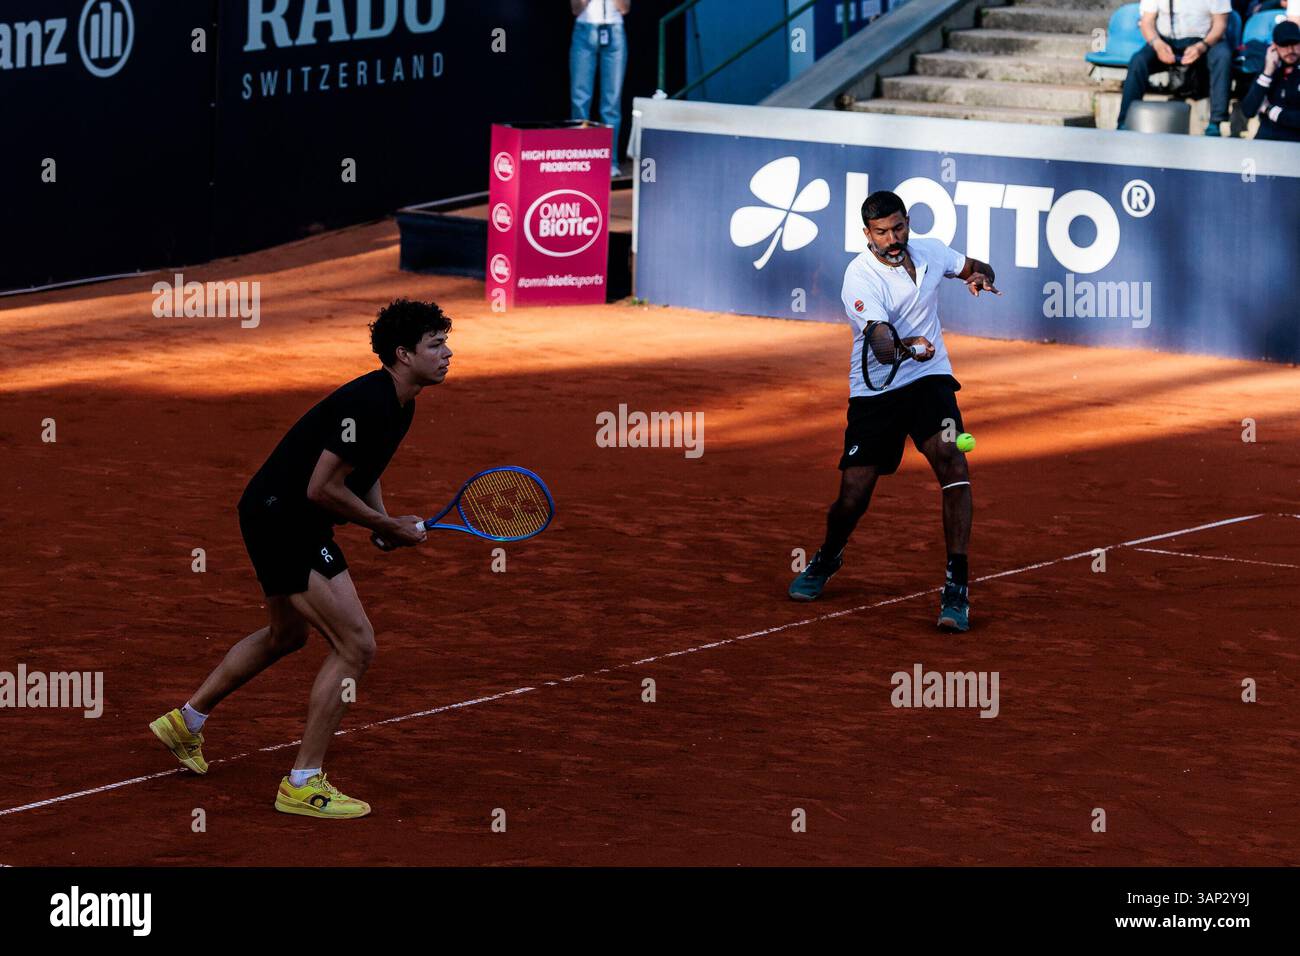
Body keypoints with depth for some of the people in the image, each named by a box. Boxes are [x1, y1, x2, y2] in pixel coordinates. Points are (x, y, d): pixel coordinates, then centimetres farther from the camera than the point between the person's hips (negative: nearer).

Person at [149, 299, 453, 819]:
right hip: (279, 518, -11)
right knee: (355, 645, -12)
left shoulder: (398, 405, 7)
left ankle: (185, 722, 46)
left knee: (285, 635, 29)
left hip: (296, 522, 11)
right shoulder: (368, 405, -25)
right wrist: (388, 526, -15)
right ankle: (302, 784, -6)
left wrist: (384, 523, 5)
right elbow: (322, 488, -26)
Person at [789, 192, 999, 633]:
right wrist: (910, 347, -51)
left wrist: (981, 278, -5)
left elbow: (976, 267, 20)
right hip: (874, 392, -2)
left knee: (951, 461, -24)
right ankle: (827, 559, 34)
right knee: (853, 497, -3)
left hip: (929, 381, 2)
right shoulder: (860, 277, -17)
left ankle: (957, 586, -23)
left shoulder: (930, 252, 0)